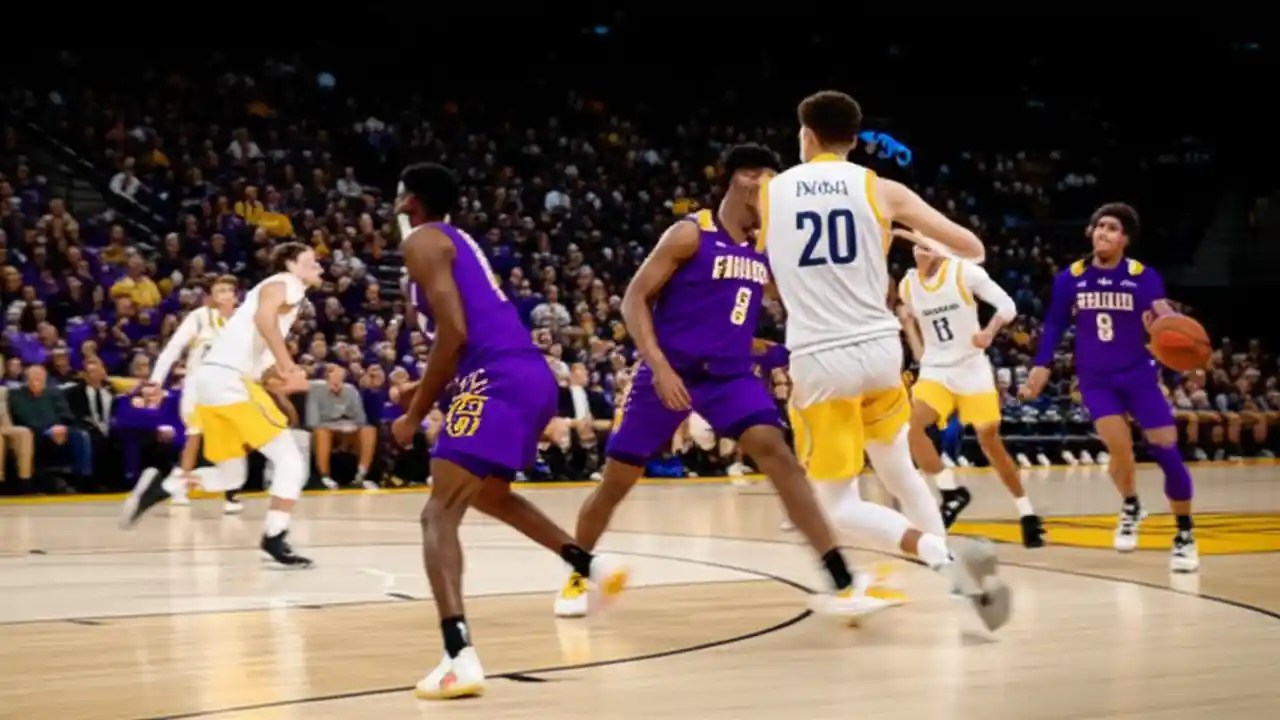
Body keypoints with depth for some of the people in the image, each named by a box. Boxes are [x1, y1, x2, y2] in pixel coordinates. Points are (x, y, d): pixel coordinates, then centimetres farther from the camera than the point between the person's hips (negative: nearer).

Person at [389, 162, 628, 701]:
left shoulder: (421, 241, -1)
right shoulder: (457, 241, 27)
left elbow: (454, 334, -13)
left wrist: (415, 414, -8)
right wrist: (428, 390, 32)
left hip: (499, 383, -9)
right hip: (533, 377, 9)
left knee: (439, 513, -13)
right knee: (490, 495, 33)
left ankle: (460, 657, -30)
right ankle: (592, 566, 32)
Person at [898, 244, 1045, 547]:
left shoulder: (965, 271, -11)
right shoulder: (907, 285, 0)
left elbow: (1007, 305, -10)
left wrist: (989, 332, -28)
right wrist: (917, 348, 10)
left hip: (972, 367, -3)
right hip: (935, 369, 3)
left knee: (990, 441, -1)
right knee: (910, 427, -21)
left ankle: (1027, 514, 12)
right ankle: (952, 492, -5)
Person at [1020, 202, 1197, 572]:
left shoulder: (1144, 277, -10)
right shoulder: (1070, 278, -4)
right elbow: (1055, 325, 7)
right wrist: (1041, 366, 2)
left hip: (1139, 375, 0)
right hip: (1096, 380, 1)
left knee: (1167, 452, -6)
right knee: (1119, 448, -16)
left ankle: (1185, 536, 11)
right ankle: (1130, 508, 17)